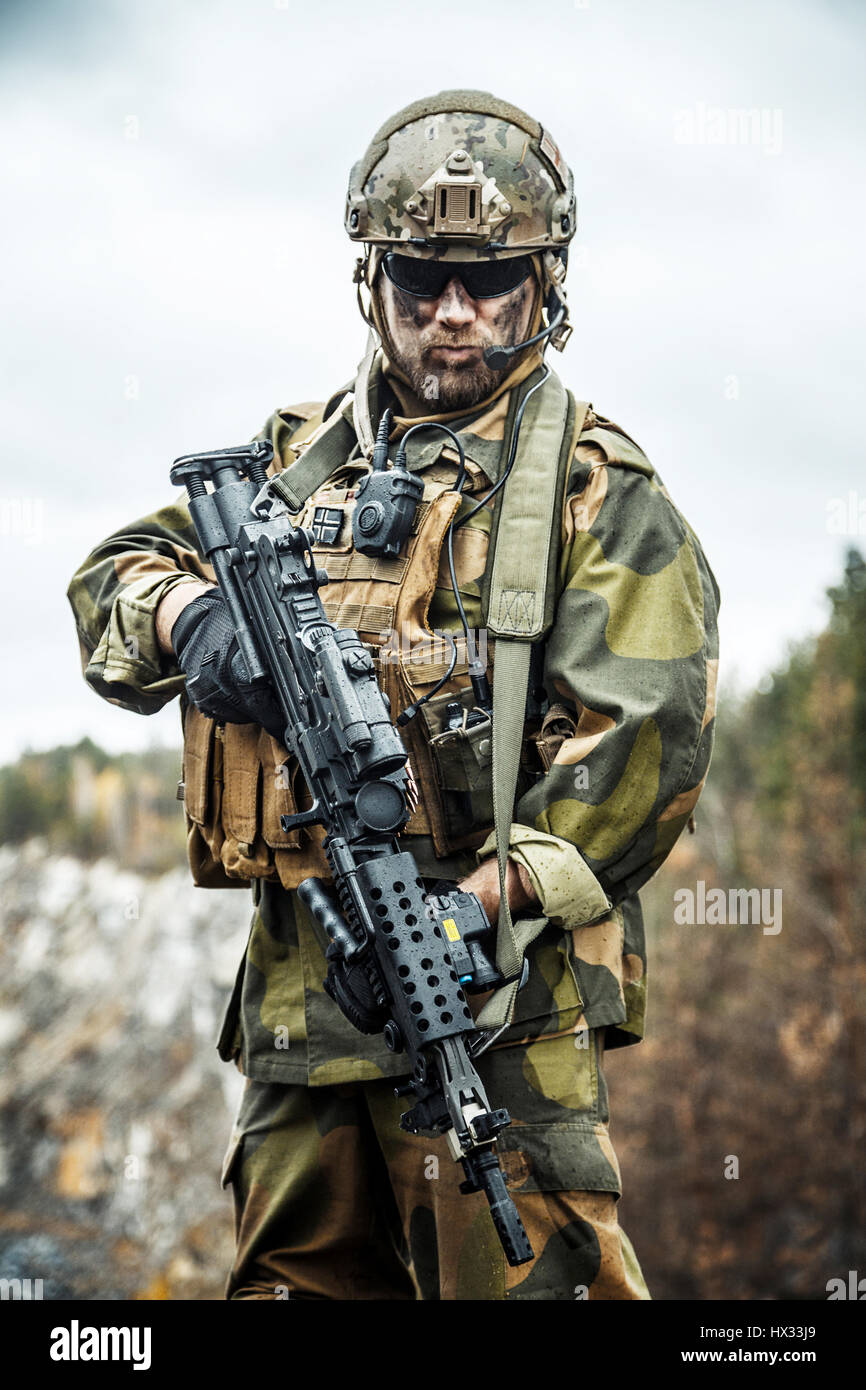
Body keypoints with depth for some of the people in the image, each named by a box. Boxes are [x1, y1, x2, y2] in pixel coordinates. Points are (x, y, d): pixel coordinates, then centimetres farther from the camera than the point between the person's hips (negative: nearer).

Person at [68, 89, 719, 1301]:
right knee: (297, 1276, 14)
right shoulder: (299, 459, 17)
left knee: (519, 1275, -8)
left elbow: (645, 733, -9)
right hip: (300, 982, 6)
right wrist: (188, 613, -8)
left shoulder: (594, 486, 0)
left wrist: (496, 895, -20)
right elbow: (114, 580, 17)